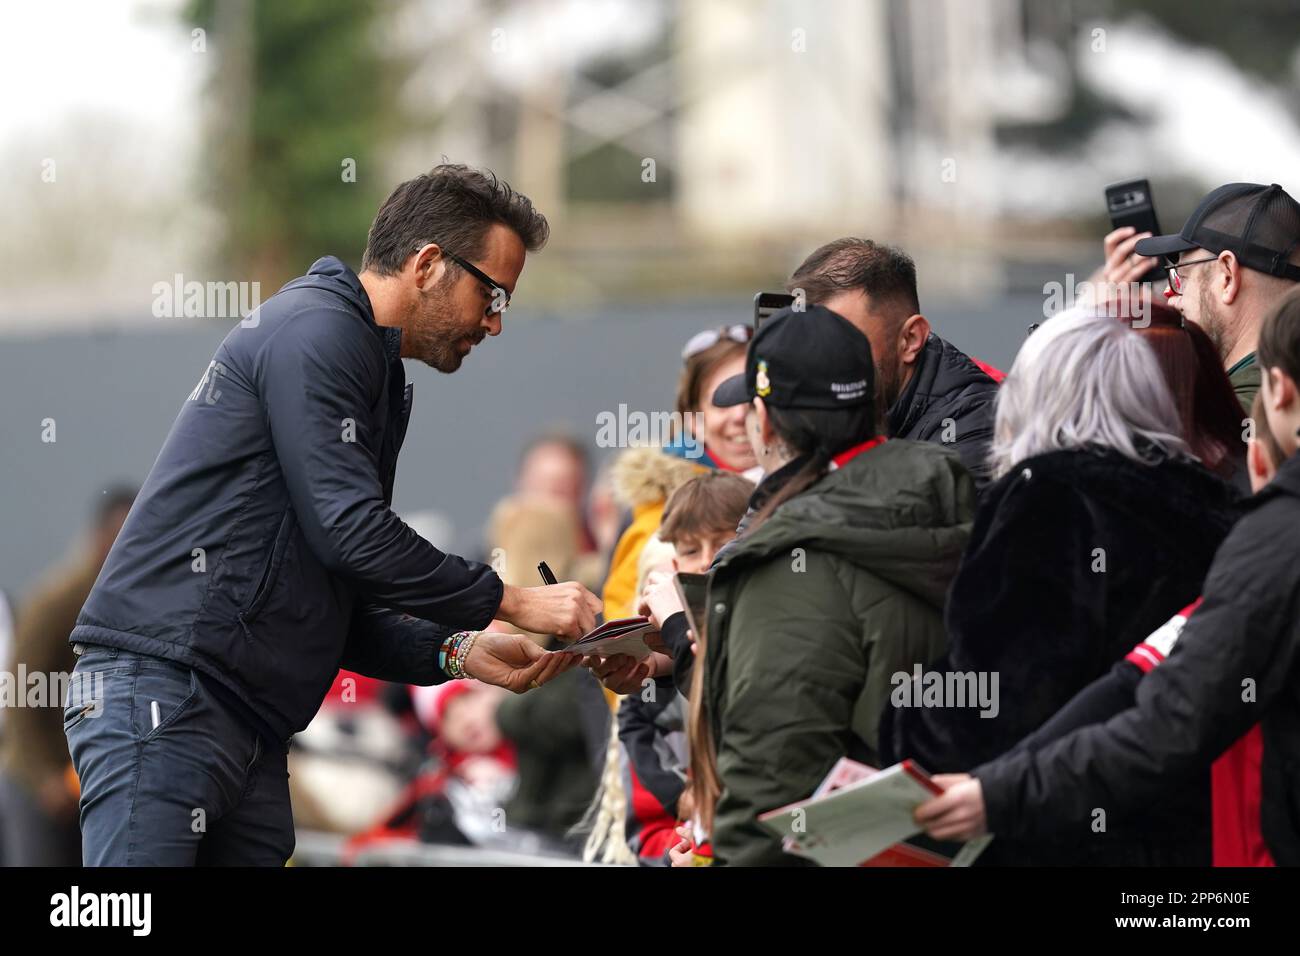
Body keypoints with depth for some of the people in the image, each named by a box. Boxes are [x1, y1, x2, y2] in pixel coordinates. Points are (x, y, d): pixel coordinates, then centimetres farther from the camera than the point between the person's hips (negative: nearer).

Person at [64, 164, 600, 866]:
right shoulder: (317, 329, -6)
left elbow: (338, 611, 23)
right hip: (165, 690, -10)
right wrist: (510, 602, -8)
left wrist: (457, 652, 8)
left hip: (249, 726, 10)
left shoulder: (379, 383, 24)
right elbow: (350, 533, -16)